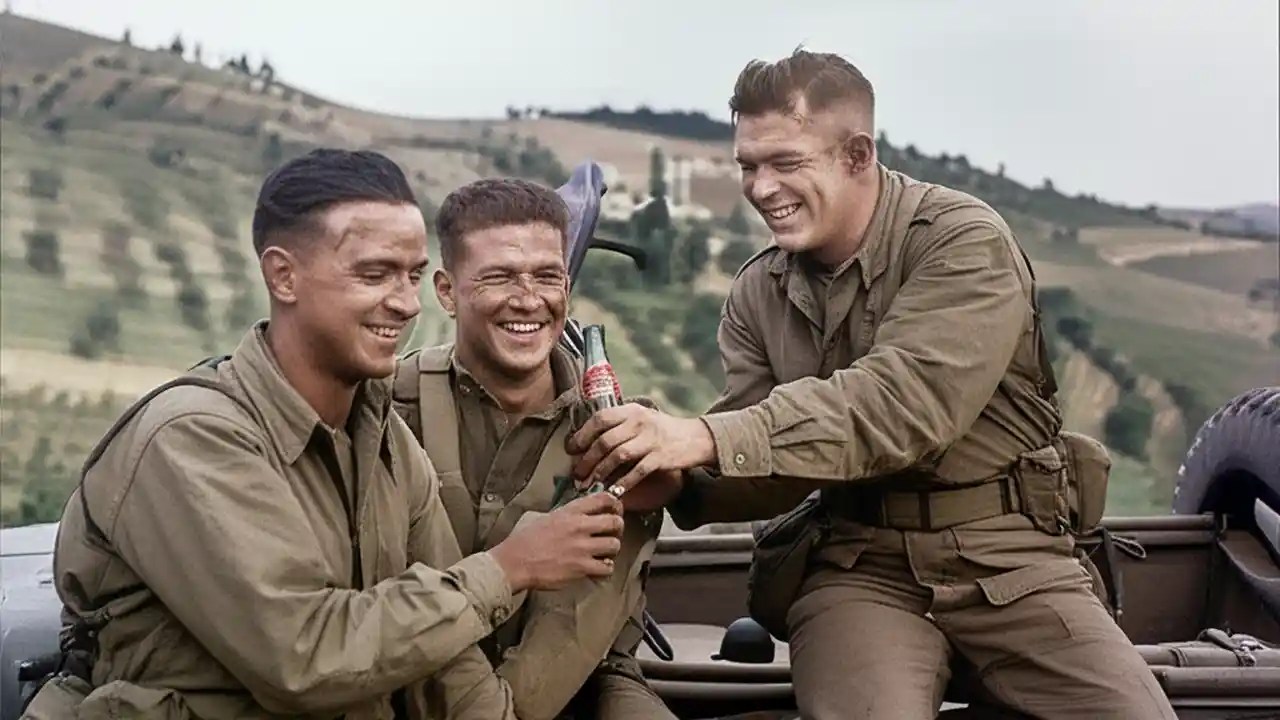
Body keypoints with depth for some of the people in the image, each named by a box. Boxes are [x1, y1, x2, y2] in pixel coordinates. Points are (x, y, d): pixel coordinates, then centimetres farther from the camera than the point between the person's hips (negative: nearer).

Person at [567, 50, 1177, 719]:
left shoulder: (965, 242, -10)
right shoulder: (756, 295, 6)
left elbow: (902, 402, -26)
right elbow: (771, 474, 2)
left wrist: (708, 437, -34)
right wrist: (681, 482, -21)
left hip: (1004, 552, -2)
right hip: (861, 563, 2)